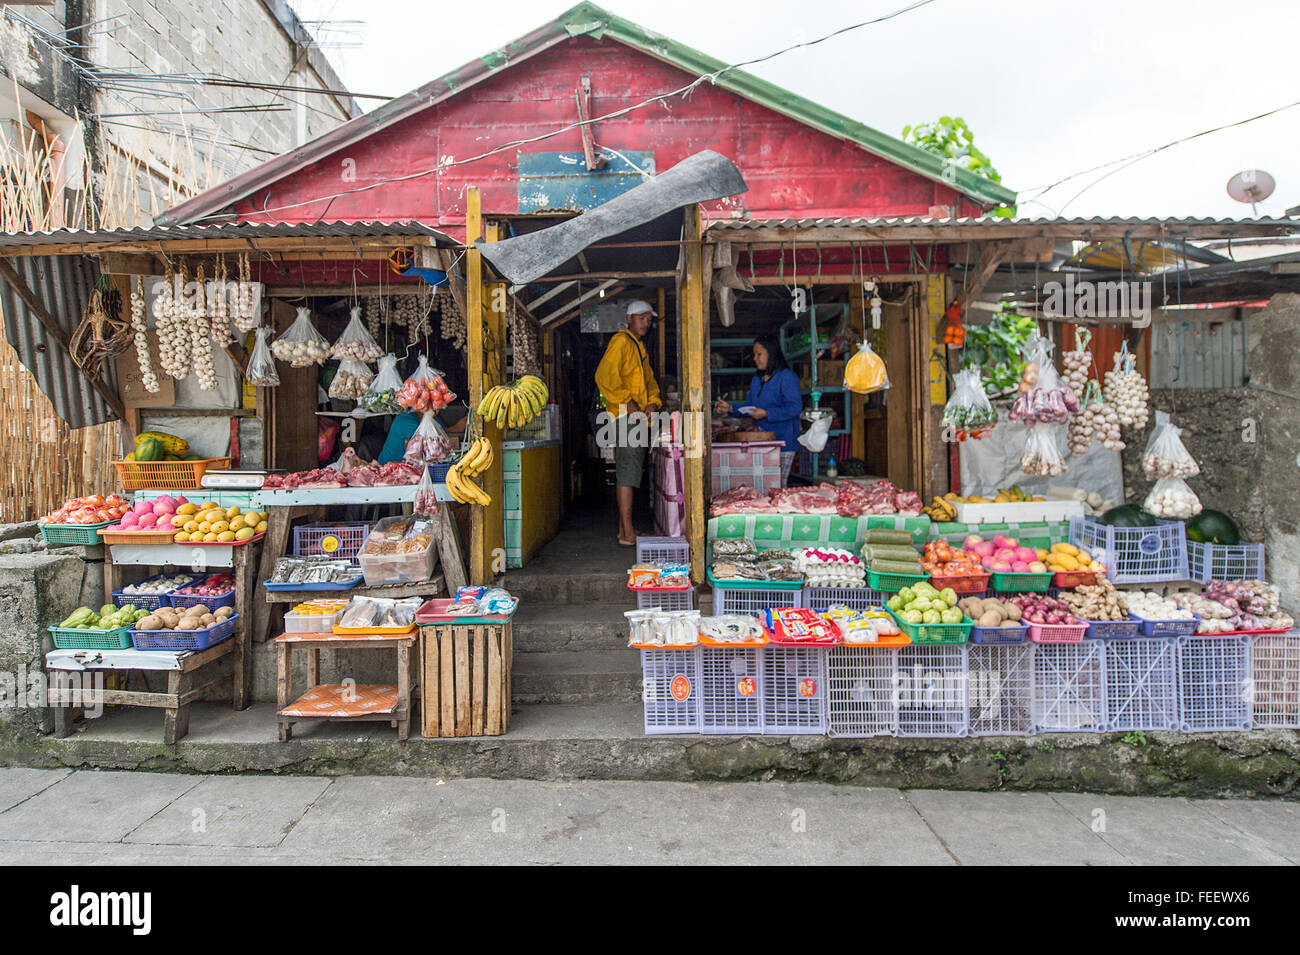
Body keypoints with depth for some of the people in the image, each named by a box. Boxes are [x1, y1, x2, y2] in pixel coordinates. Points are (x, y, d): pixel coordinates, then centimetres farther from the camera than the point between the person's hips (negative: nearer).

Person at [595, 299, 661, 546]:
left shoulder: (639, 347, 24)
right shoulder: (621, 341, -7)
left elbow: (649, 380, 26)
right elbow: (604, 375, -18)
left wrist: (652, 403, 6)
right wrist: (627, 403, -19)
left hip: (640, 416, 10)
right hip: (626, 416, -10)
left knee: (631, 470, 11)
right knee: (628, 472, -13)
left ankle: (624, 528, 18)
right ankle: (627, 532, -14)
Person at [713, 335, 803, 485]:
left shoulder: (787, 377, -8)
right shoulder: (757, 380, 18)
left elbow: (795, 407, -16)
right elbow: (748, 406, 22)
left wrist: (766, 414, -21)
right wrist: (730, 408, 4)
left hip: (783, 441, -7)